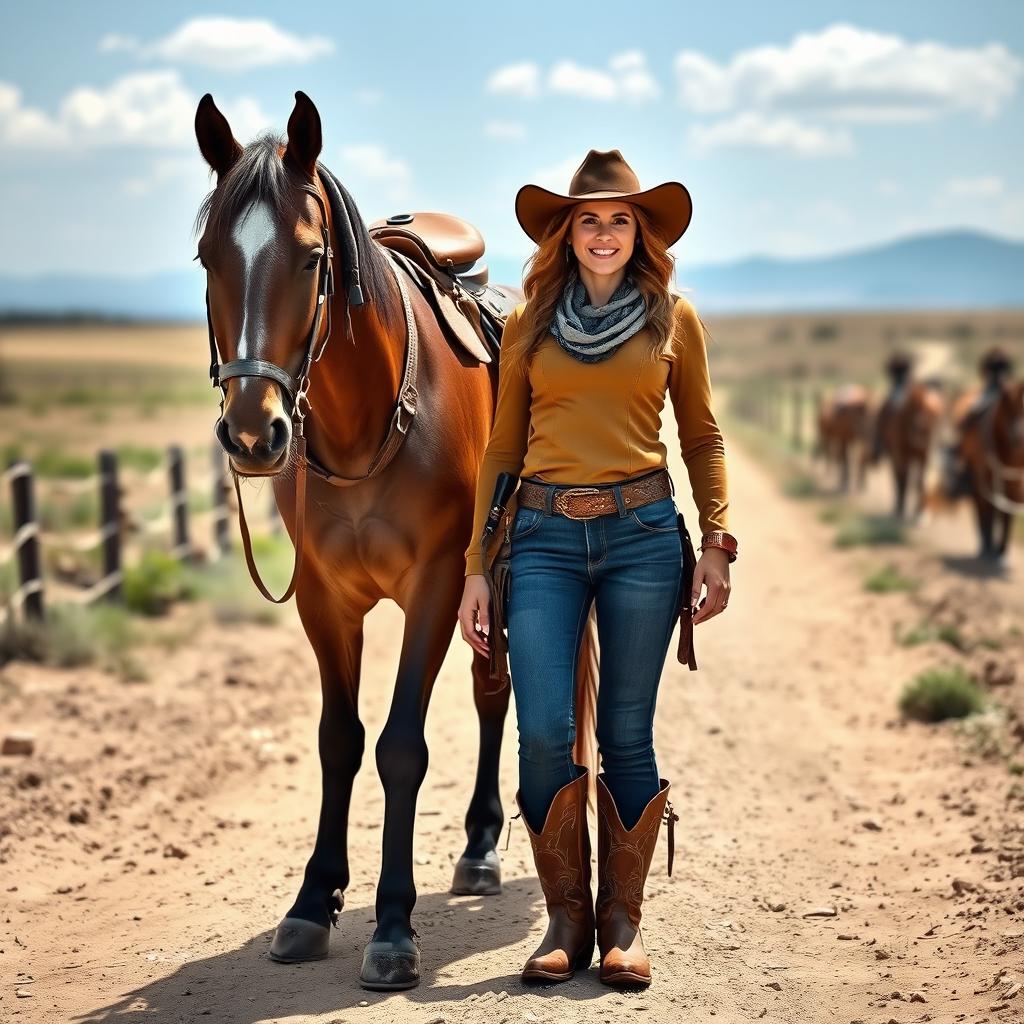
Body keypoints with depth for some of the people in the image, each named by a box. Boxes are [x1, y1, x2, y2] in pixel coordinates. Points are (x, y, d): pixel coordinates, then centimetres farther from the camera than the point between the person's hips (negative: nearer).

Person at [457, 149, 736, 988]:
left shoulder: (672, 319, 7)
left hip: (641, 534, -1)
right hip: (544, 538, 1)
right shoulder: (531, 324, 10)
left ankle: (623, 919, 15)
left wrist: (718, 543, 1)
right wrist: (477, 567, 7)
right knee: (544, 732, -7)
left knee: (626, 733, 3)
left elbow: (703, 437, 12)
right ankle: (566, 917, 9)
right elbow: (502, 448, 11)